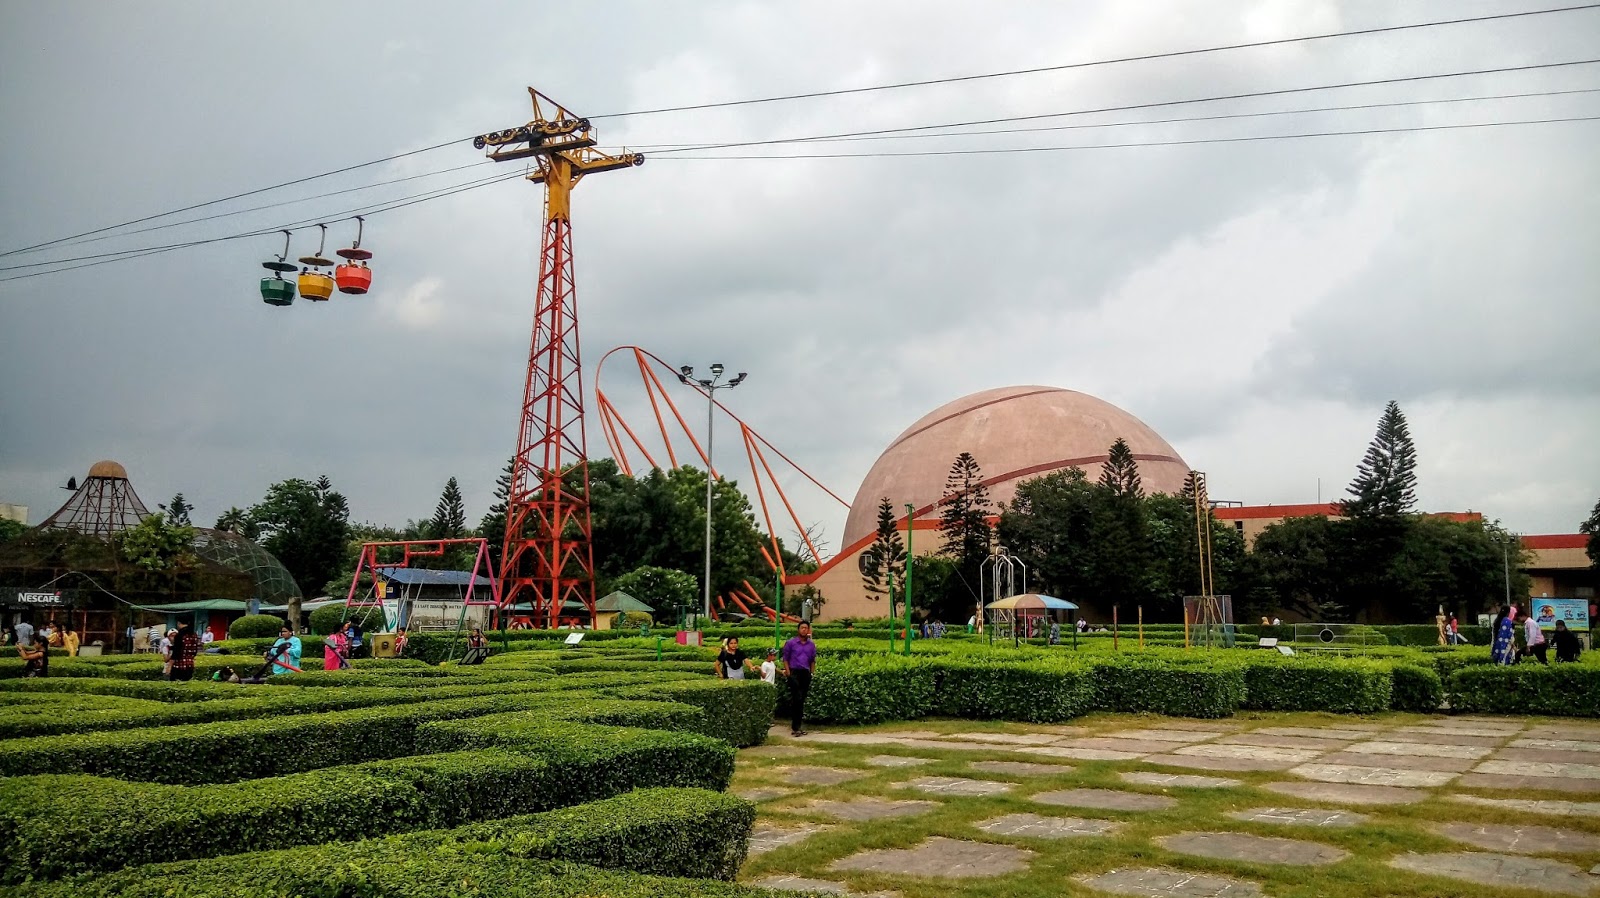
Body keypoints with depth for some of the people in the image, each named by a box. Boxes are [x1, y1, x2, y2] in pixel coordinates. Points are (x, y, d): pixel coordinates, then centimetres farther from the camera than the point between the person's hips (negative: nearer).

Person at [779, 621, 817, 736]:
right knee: (797, 698, -12)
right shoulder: (791, 643, 2)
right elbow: (785, 658, 3)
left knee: (802, 699, 7)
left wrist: (812, 673, 8)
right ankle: (796, 726, -8)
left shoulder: (811, 645, 13)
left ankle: (796, 726, 15)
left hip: (806, 673, 4)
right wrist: (788, 672, -7)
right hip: (794, 672, -4)